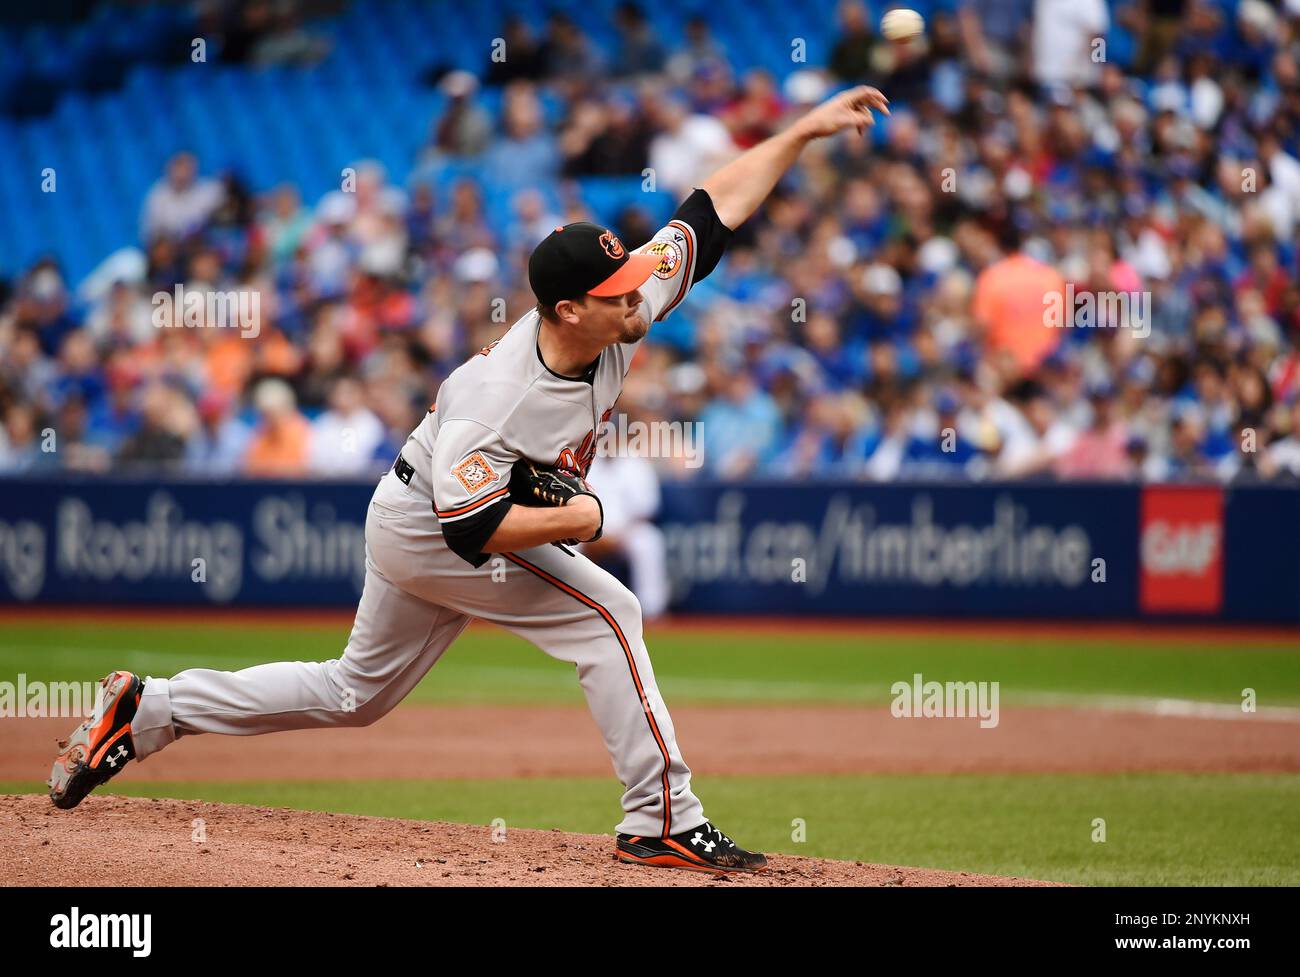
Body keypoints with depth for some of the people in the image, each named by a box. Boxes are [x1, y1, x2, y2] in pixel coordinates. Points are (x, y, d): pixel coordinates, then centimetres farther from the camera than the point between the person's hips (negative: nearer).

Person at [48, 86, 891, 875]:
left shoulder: (623, 316, -15)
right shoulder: (496, 398, -36)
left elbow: (713, 211, -11)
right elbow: (473, 529, -35)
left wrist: (804, 131, -15)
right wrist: (572, 519, -28)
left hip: (424, 526, 9)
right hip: (425, 525, -9)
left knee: (356, 693, 18)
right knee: (605, 612, -17)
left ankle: (149, 709, 23)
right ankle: (664, 822, -12)